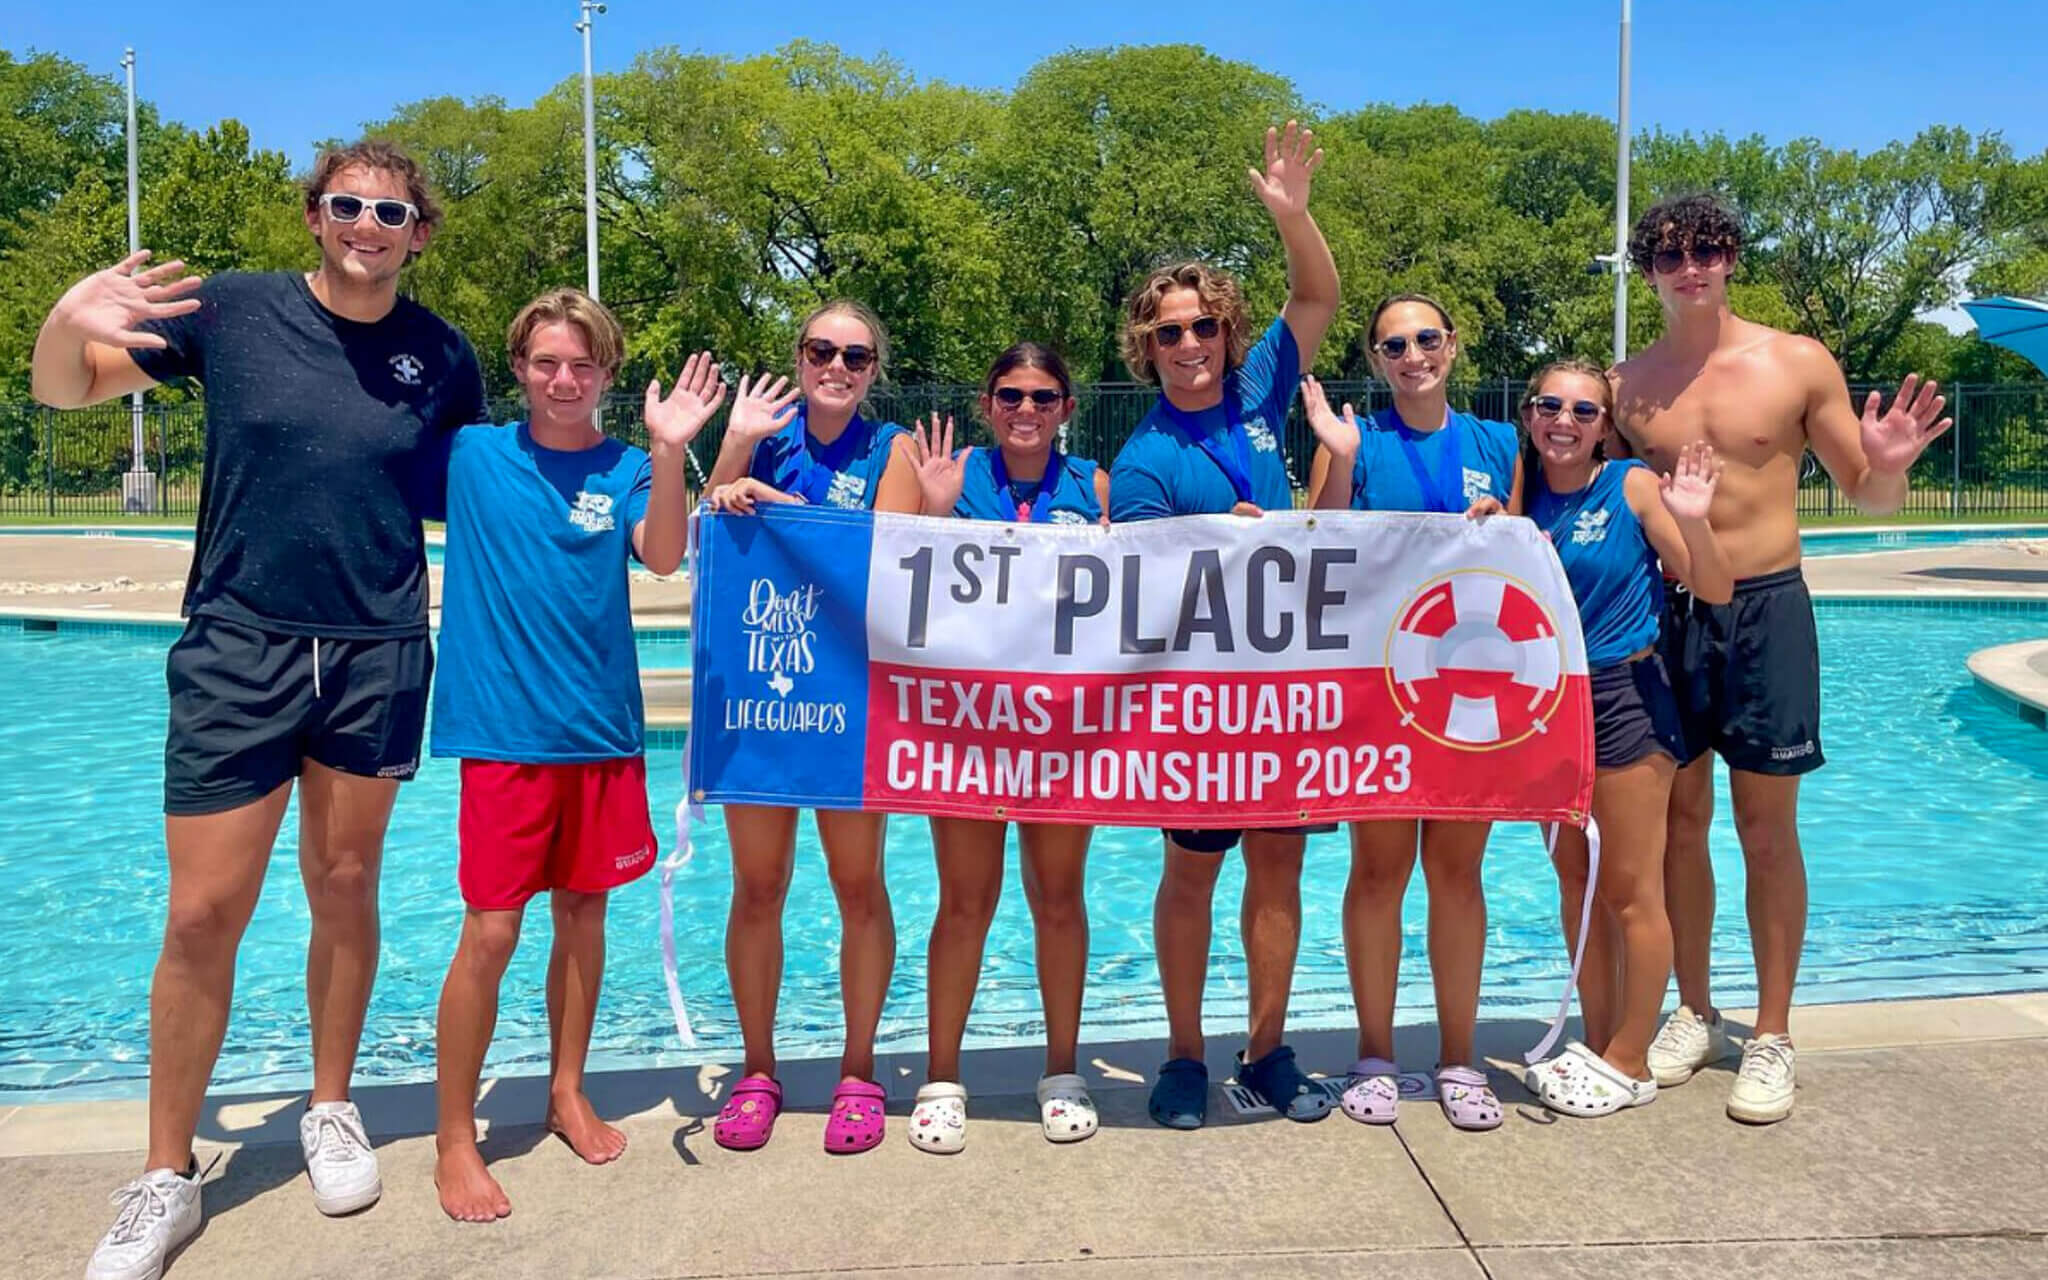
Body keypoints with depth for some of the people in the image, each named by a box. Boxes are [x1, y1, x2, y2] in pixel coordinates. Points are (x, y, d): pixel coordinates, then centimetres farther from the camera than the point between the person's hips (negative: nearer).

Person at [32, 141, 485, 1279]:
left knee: (346, 891, 12)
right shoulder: (233, 312, 0)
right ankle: (167, 1180, 16)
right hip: (239, 648, -1)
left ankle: (334, 1112, 32)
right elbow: (66, 390, 6)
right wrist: (68, 322, -17)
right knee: (204, 916, 0)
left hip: (380, 658, 1)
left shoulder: (444, 360, 3)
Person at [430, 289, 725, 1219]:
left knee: (583, 909, 13)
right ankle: (454, 1141, 14)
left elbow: (663, 557, -15)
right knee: (491, 932, -3)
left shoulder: (626, 470, 3)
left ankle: (567, 1094, 31)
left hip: (601, 725, 2)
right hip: (503, 727, -2)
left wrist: (668, 451, -27)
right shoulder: (472, 453, 2)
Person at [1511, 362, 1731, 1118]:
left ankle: (1630, 1064, 16)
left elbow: (1714, 591, -10)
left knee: (1630, 892, 2)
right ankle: (1598, 1047, 28)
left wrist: (1691, 521, -26)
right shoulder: (1522, 497, 4)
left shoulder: (1633, 488, -8)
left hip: (1623, 695, -5)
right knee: (1576, 884, 14)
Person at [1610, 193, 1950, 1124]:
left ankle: (1772, 1037, 16)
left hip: (1766, 611, -2)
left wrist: (1888, 464, -17)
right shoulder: (1627, 384, 5)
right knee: (1679, 819, 9)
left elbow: (1868, 498, 6)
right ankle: (1694, 1015, 25)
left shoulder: (1798, 364, 0)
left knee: (1767, 828, 3)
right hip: (1663, 614, 2)